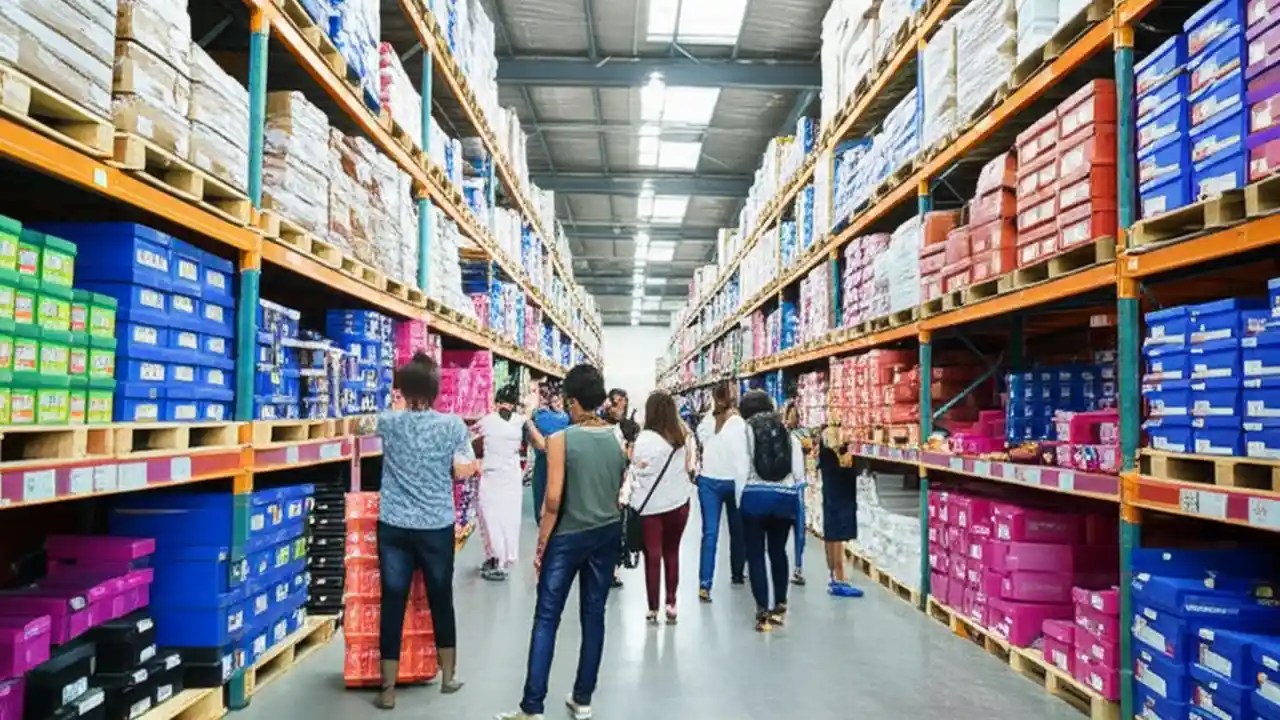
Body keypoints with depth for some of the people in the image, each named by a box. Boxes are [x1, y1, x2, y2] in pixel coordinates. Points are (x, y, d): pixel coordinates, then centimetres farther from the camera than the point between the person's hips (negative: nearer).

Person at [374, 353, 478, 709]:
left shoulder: (389, 422, 0)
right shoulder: (453, 425, -6)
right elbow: (462, 471, -5)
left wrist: (402, 407, 42)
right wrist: (476, 465, 16)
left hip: (394, 525, 1)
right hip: (437, 526, 0)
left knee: (393, 603, 5)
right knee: (441, 600, 14)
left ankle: (387, 690, 12)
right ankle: (449, 676, 30)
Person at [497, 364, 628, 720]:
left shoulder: (561, 440, -15)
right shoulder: (617, 440, 1)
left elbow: (553, 499, -17)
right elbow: (618, 492, 10)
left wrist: (541, 544, -8)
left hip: (569, 536, -5)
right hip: (608, 533, 5)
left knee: (546, 618, 2)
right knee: (594, 615, 12)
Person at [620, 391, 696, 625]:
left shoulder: (645, 438, -17)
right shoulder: (682, 436, -2)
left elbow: (638, 472, -14)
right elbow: (690, 466, 7)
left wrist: (628, 497, -3)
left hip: (651, 504, -4)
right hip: (678, 502, 4)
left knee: (653, 556, 4)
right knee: (672, 553, 15)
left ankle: (653, 609, 9)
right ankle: (671, 604, 16)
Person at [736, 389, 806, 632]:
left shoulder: (745, 431, 1)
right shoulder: (788, 432, 10)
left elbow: (742, 469, -6)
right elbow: (799, 472, 5)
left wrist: (740, 500, 2)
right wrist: (787, 488, 15)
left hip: (754, 496, -3)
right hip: (784, 497, 3)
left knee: (755, 554, 5)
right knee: (778, 551, 19)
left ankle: (763, 611, 3)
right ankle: (780, 605, 29)